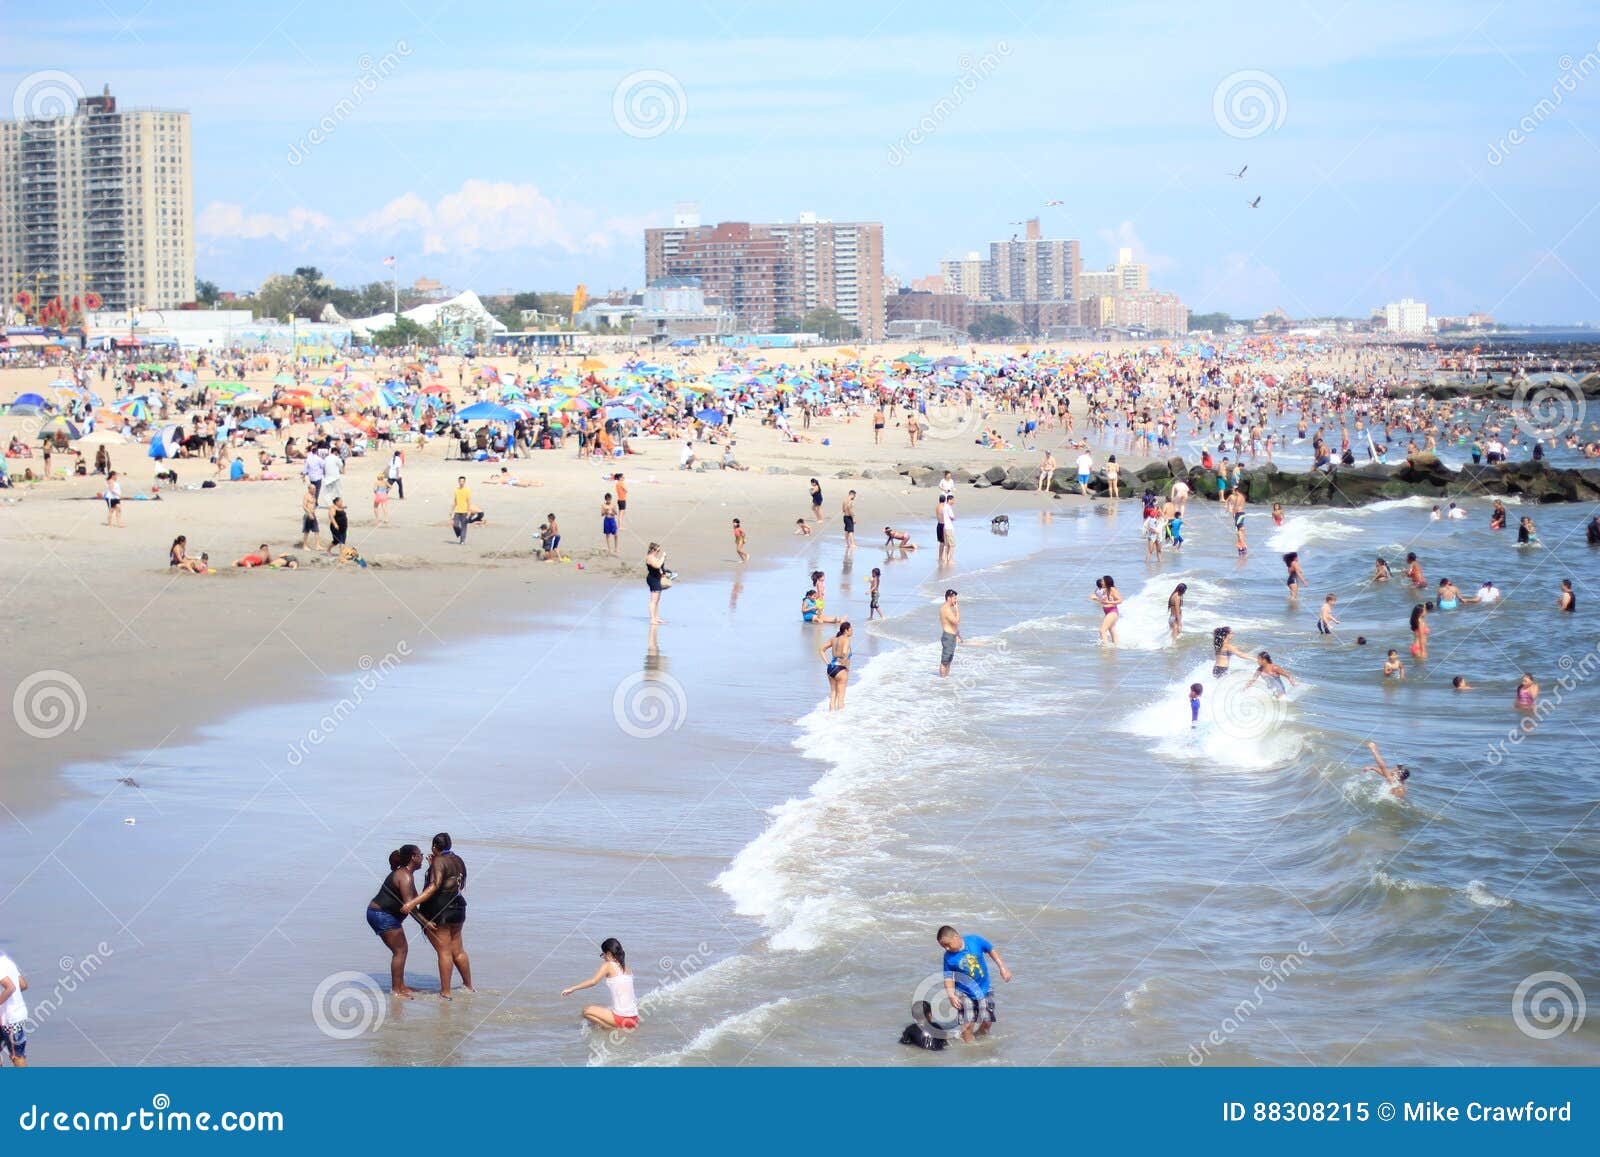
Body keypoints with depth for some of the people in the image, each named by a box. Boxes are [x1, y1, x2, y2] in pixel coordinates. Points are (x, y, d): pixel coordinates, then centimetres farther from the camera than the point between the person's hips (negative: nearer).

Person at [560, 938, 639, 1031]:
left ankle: (617, 1029, 1)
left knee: (586, 1010, 8)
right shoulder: (625, 967, 13)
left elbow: (593, 981, -15)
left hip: (621, 1016, -8)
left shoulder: (608, 965, -5)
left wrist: (572, 988, -9)